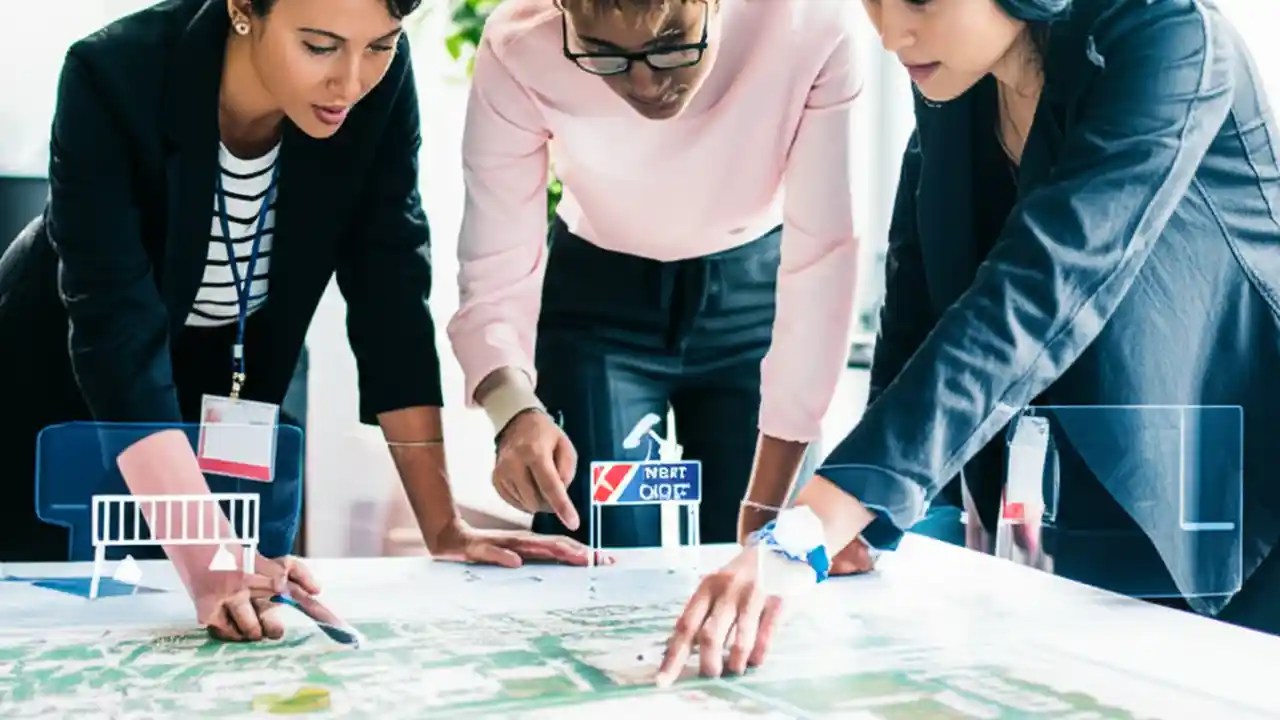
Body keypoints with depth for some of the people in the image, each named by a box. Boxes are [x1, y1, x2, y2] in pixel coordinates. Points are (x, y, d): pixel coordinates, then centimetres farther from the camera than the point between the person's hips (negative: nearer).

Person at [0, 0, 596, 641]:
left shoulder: (380, 84, -23)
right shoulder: (116, 78, -33)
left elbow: (390, 297, -19)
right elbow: (116, 327, -39)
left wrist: (442, 526, -22)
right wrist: (208, 559, -49)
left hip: (226, 387, 3)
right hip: (59, 386, -2)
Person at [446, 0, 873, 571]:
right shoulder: (517, 48, -28)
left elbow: (821, 263, -28)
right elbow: (495, 277, -24)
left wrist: (765, 516, -30)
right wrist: (515, 410, -46)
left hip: (756, 293, 0)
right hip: (597, 301, 0)